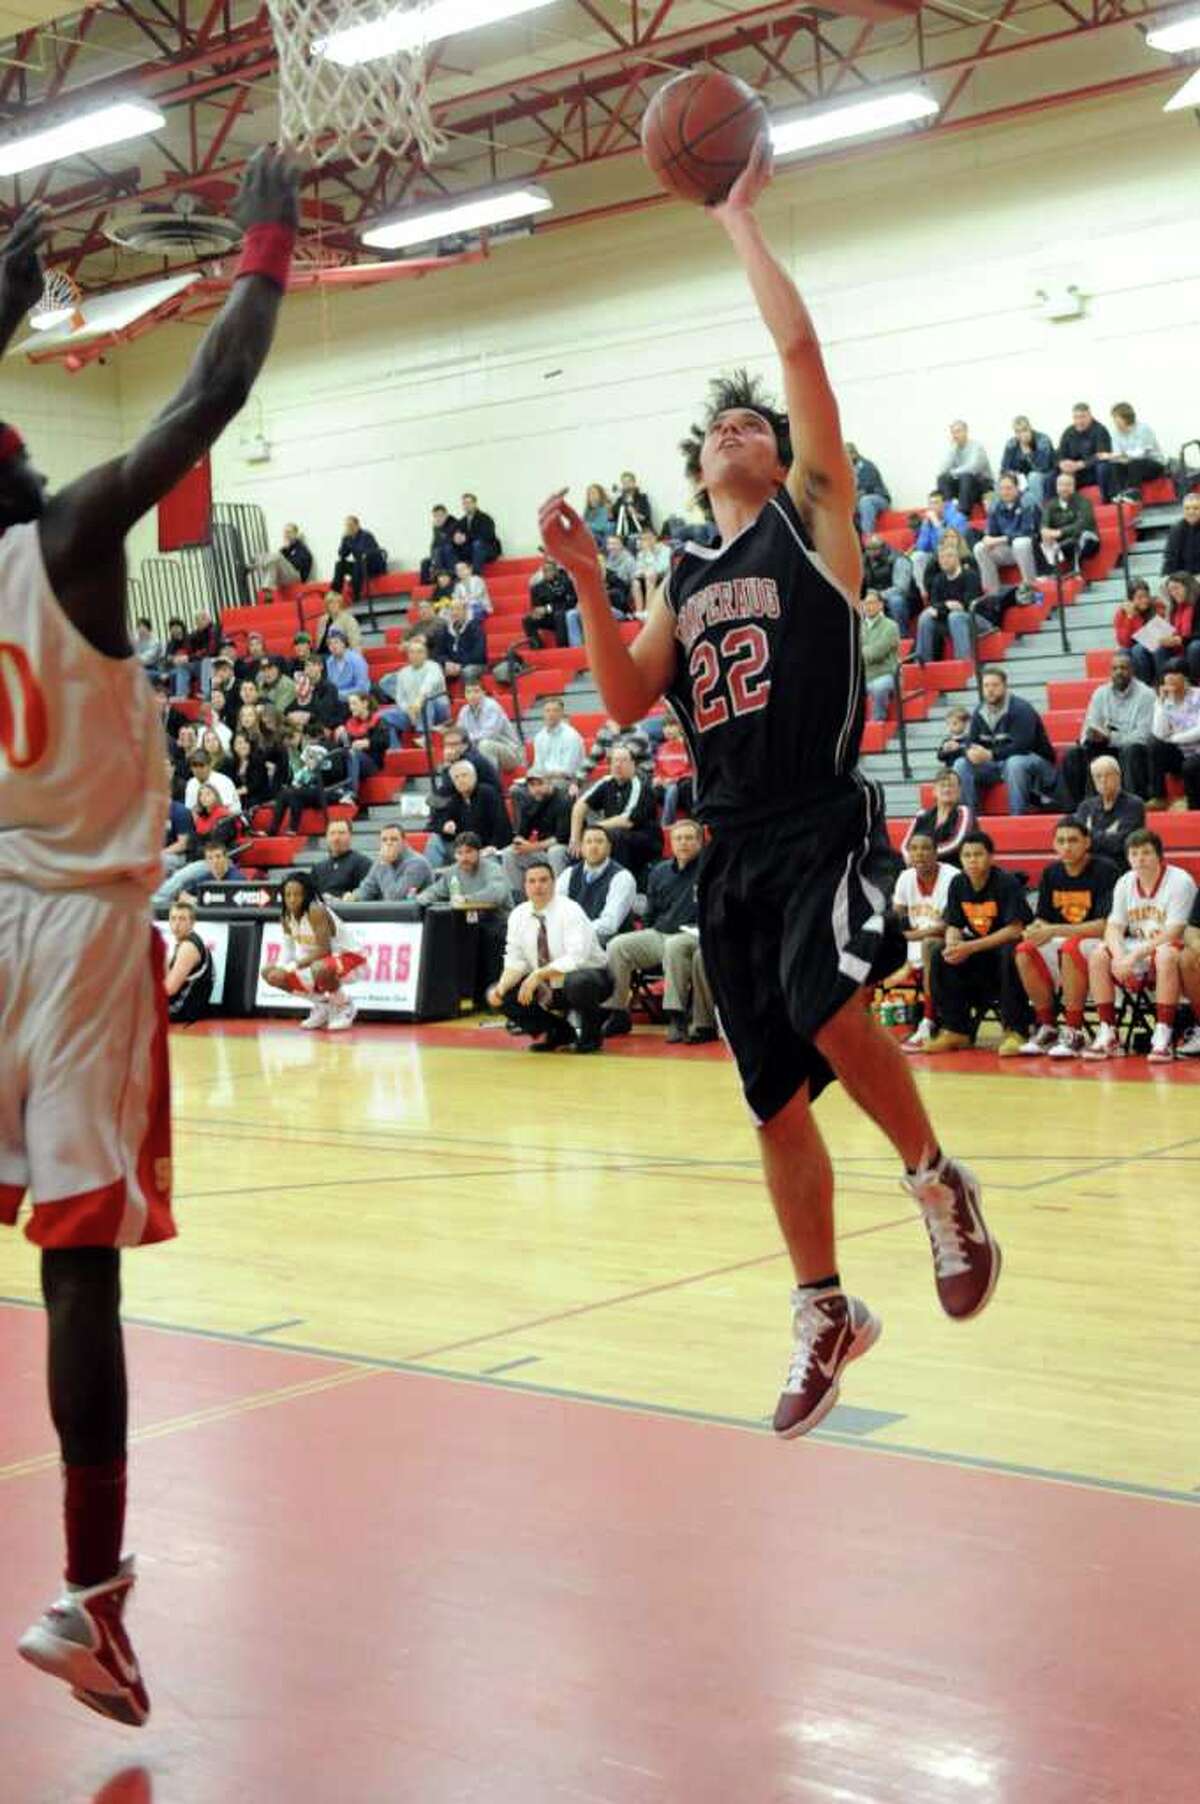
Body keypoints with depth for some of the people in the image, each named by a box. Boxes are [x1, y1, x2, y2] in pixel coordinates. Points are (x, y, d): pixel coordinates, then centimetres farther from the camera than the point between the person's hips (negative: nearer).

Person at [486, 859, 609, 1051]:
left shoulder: (569, 911, -20)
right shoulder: (518, 915, -2)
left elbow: (575, 959, -30)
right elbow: (515, 962, -2)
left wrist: (539, 975, -39)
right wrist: (501, 988, -21)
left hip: (586, 978, -6)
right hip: (547, 988, 6)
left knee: (577, 983, -41)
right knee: (496, 995, -10)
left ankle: (590, 1035, -8)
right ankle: (558, 1033, 7)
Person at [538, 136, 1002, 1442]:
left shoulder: (812, 518, 4)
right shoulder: (685, 581, 18)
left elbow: (799, 343, -3)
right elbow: (626, 703, 8)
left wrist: (738, 218, 5)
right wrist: (584, 582, 0)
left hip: (826, 827, -5)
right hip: (731, 850, 6)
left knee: (828, 1011, -31)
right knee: (775, 1100, 8)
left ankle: (938, 1182, -3)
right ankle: (825, 1315, 24)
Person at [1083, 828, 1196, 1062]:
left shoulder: (1180, 881, -14)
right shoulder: (1125, 883, 4)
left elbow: (1172, 934, -20)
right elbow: (1114, 927, -1)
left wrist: (1135, 955, -27)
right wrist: (1120, 956, -22)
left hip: (1168, 949, -5)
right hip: (1137, 949, 6)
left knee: (1166, 955, -38)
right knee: (1098, 955, -18)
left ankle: (1163, 1036, -37)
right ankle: (1107, 1033, -16)